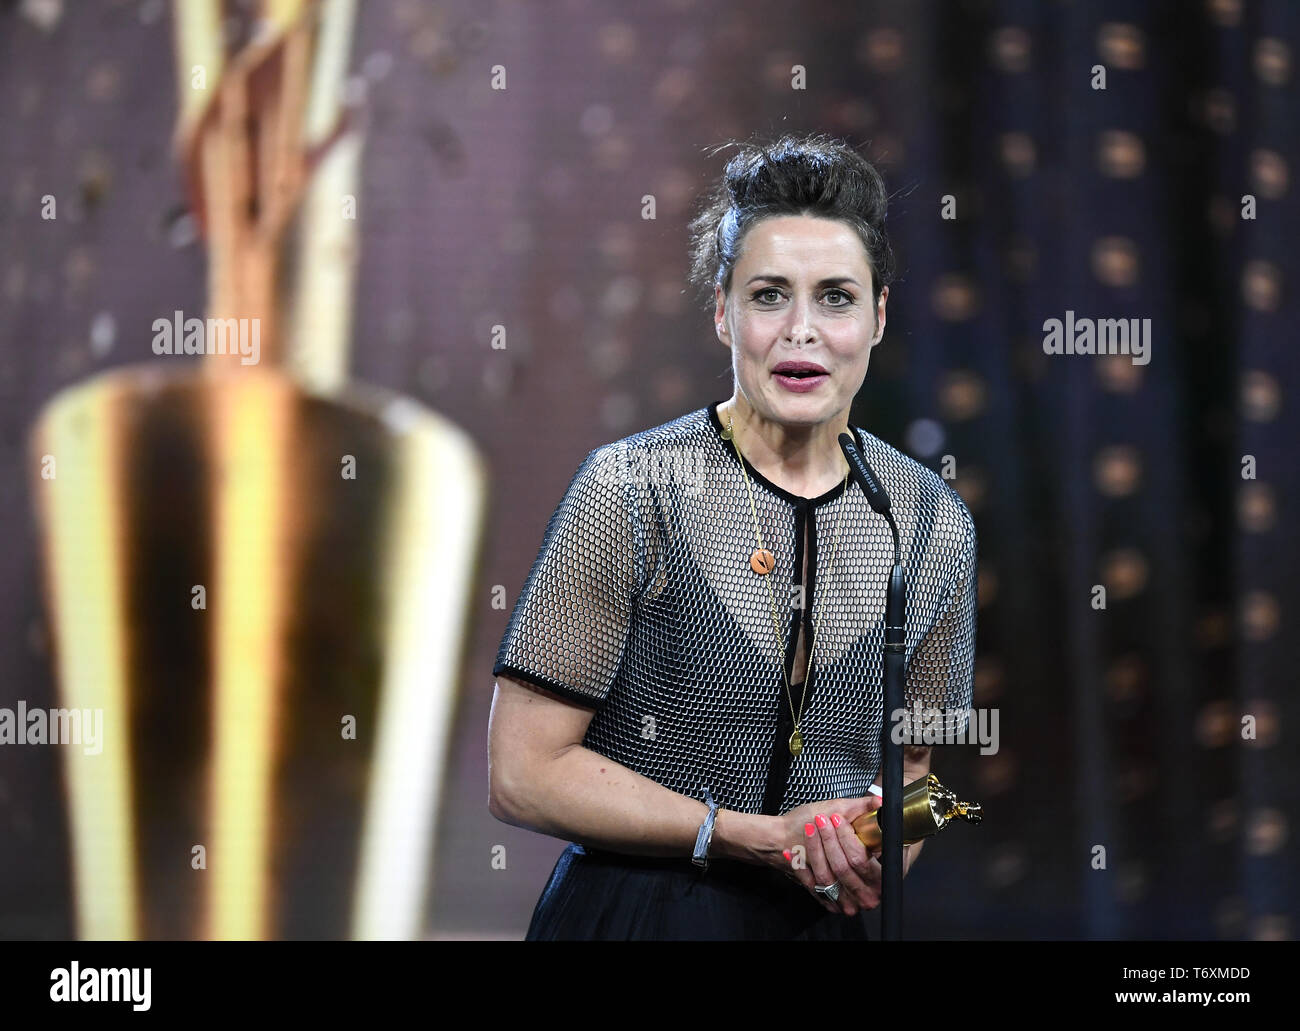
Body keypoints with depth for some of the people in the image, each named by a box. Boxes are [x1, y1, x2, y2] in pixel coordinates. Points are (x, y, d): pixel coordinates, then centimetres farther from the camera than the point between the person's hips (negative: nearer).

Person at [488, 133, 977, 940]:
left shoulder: (935, 525, 0)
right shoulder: (632, 489, -12)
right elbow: (523, 774, -14)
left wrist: (876, 857, -10)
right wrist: (767, 837, -18)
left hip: (826, 920, 3)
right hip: (637, 911, -3)